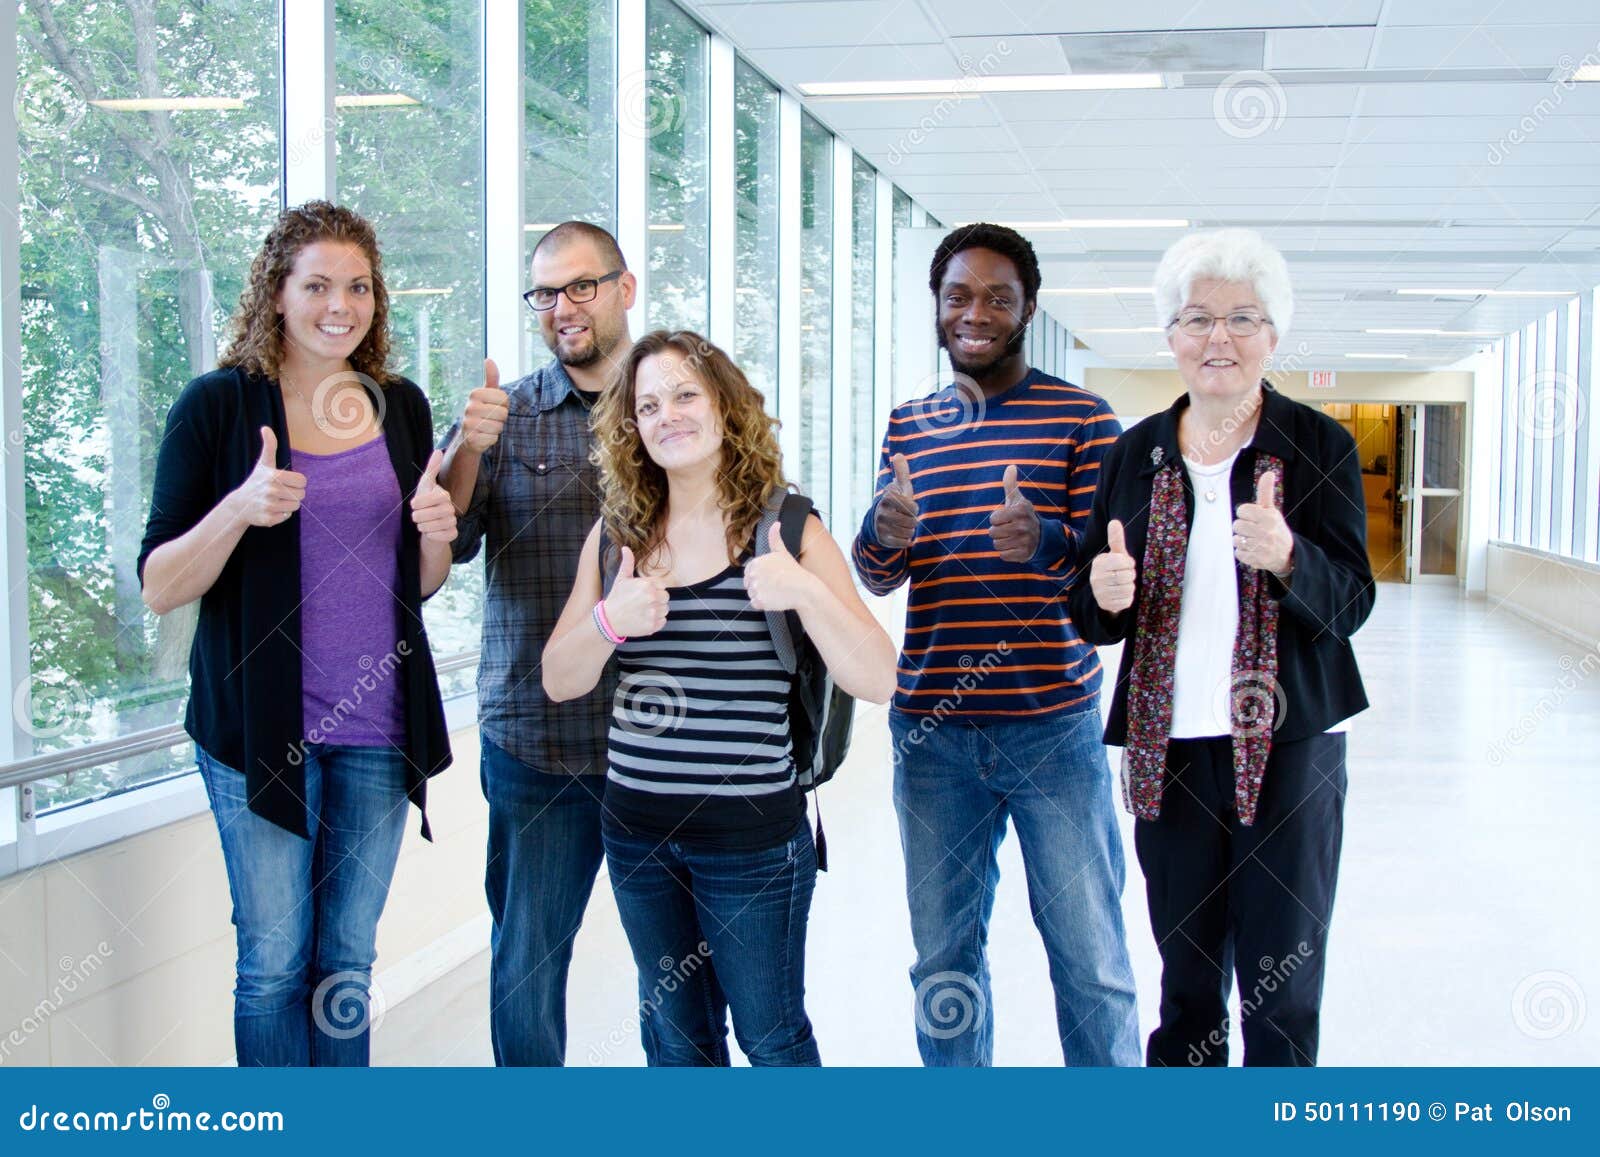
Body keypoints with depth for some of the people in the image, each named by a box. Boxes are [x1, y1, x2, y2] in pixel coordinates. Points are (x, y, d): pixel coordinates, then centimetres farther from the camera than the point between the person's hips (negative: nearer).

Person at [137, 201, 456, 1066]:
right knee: (275, 961, 2)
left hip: (379, 726, 4)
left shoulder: (401, 406, 7)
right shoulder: (219, 404, -6)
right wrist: (239, 507, -25)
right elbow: (158, 589, -8)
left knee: (348, 956, 13)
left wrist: (437, 532, -7)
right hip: (262, 727, -4)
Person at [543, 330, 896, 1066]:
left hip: (751, 834, -4)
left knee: (770, 1034, 11)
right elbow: (558, 681, 2)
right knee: (676, 1035, 19)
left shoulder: (784, 529, -7)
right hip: (637, 826, 4)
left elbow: (876, 681, -12)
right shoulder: (619, 533, 4)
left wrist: (806, 591, -28)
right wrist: (611, 621, -18)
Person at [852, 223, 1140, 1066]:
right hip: (932, 731, 4)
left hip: (1053, 728, -3)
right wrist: (885, 534, -14)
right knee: (943, 956, 13)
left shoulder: (1081, 417, -1)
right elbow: (876, 578, 11)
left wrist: (1046, 540, -27)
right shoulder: (910, 424, 11)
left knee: (1091, 959, 3)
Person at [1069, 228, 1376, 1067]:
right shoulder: (1136, 453, 6)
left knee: (1281, 991, 3)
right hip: (1170, 747, 2)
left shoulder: (1320, 447, -1)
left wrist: (1287, 556, -28)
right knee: (1187, 982, 11)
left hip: (1288, 747, -2)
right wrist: (1103, 595, -14)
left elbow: (1350, 605, -8)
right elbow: (1092, 620, 9)